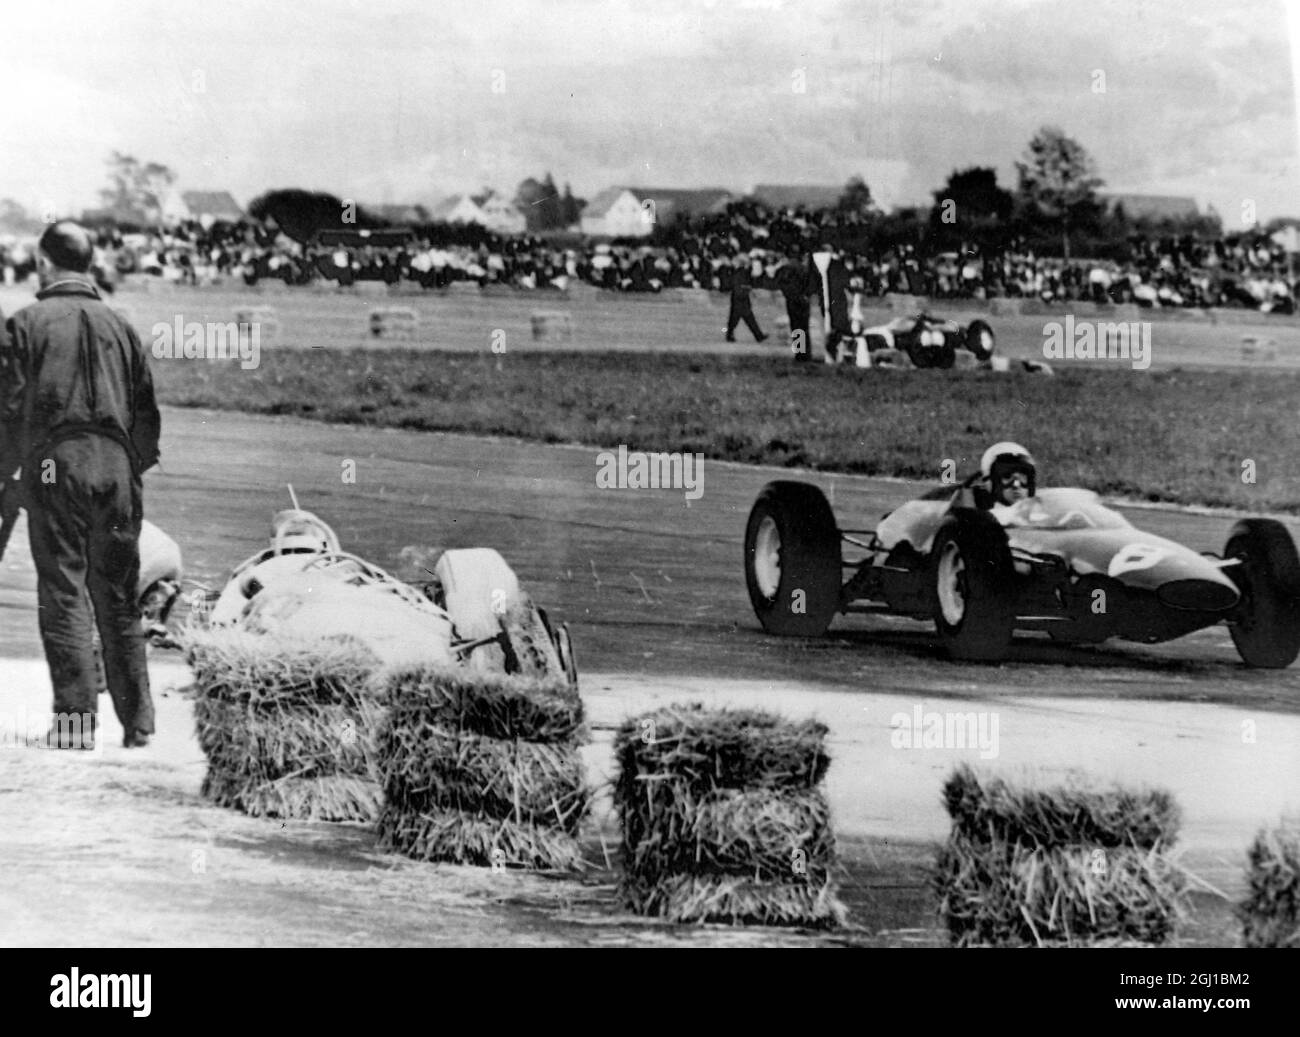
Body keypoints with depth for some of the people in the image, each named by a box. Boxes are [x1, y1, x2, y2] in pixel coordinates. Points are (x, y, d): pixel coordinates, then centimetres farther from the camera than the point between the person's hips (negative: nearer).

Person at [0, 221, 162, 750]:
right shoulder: (119, 327, 11)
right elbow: (147, 412, 12)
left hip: (54, 465, -3)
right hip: (116, 467, 3)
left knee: (63, 593, -1)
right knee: (118, 598, 10)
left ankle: (75, 720, -6)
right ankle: (137, 721, 13)